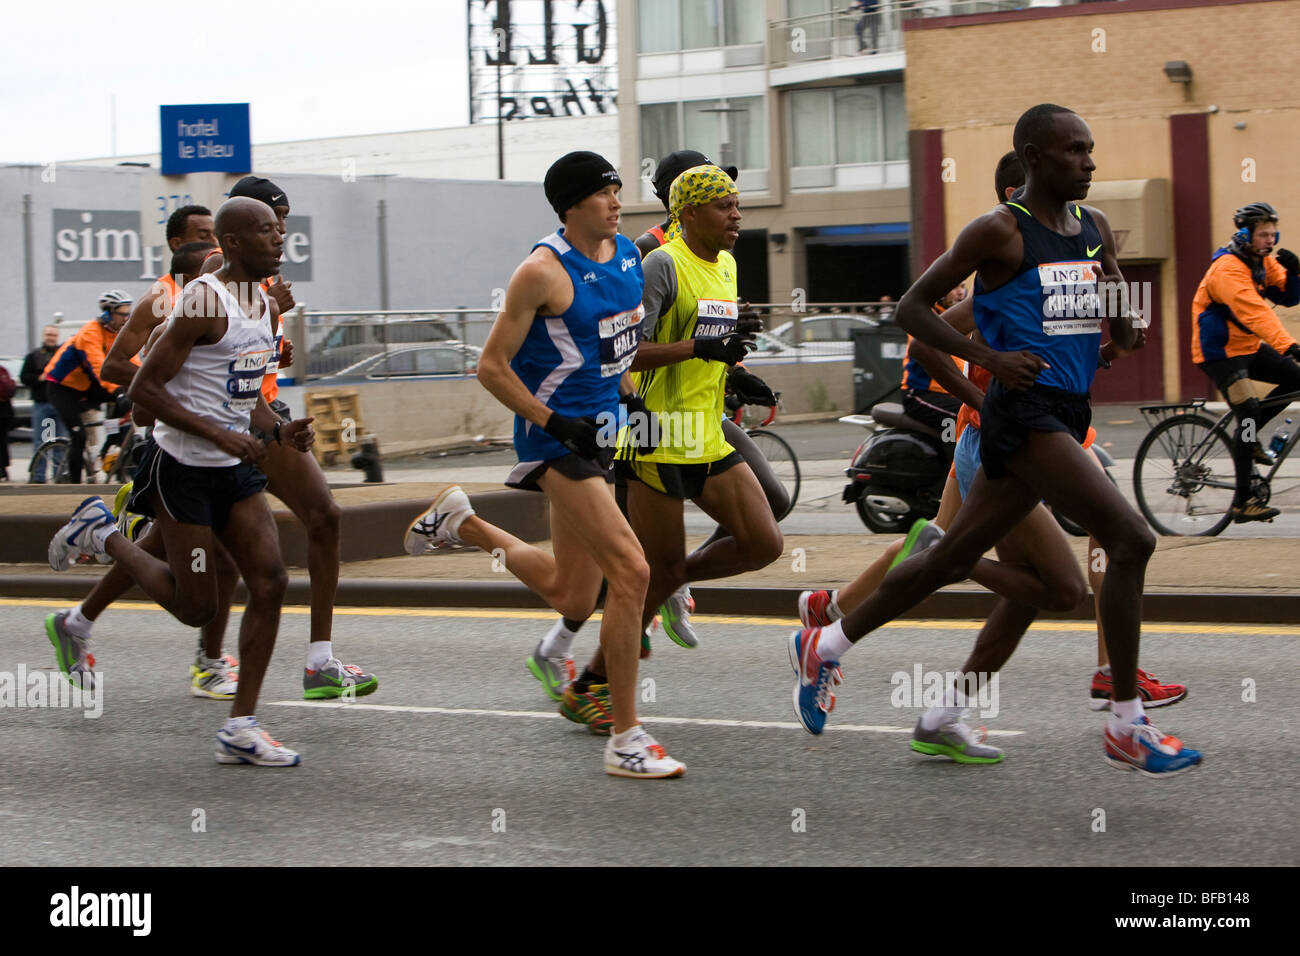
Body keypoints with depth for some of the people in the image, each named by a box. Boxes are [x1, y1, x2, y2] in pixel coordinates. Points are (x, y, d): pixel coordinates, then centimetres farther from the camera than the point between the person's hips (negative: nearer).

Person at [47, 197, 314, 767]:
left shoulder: (264, 304, 9)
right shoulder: (205, 301, -18)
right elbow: (144, 388, -19)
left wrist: (280, 430, 1)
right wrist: (217, 433, -24)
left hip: (235, 468, 8)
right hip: (183, 467, -8)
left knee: (269, 582, -4)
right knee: (196, 607, 0)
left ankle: (241, 729, 2)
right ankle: (101, 534, 23)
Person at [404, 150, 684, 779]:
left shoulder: (628, 255, 7)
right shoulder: (543, 271, -16)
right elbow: (492, 367, -13)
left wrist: (630, 394, 12)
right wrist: (556, 423, -19)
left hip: (599, 432, 8)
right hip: (554, 437, -8)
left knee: (573, 598, 15)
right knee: (630, 570, -19)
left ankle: (463, 524, 39)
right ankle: (625, 740, -11)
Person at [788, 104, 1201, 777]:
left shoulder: (1095, 229, 13)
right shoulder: (999, 231, -8)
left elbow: (1125, 338, 18)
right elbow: (911, 307, -5)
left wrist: (1119, 296, -5)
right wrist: (990, 357, -16)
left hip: (1067, 413, 8)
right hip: (1024, 411, -8)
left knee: (953, 558, 15)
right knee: (1131, 541, -17)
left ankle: (823, 646, 30)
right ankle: (1126, 730, -10)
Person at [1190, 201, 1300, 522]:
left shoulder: (1263, 261, 4)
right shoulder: (1228, 268, -24)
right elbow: (1254, 312, -36)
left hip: (1248, 346, 9)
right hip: (1220, 353, -9)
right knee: (1249, 410, -19)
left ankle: (1248, 435, 14)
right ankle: (1242, 501, -16)